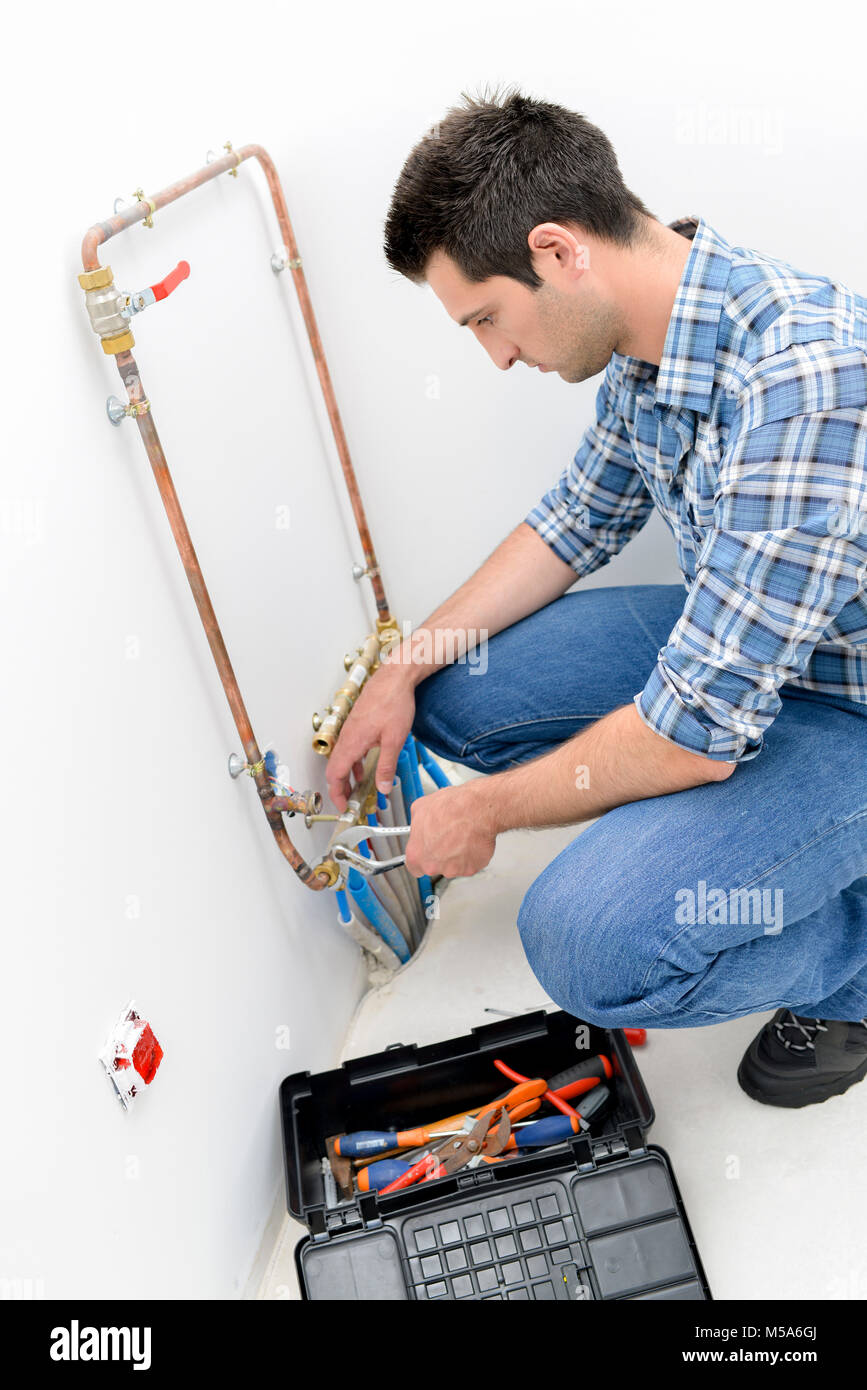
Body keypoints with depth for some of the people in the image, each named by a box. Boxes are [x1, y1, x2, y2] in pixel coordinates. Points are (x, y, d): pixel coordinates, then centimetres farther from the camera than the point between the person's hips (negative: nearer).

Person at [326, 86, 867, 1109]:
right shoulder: (650, 336, -5)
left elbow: (696, 733, -31)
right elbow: (576, 522, 10)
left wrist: (484, 812, -15)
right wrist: (405, 668, 3)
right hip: (726, 643, 8)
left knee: (587, 942, -26)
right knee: (452, 691, -1)